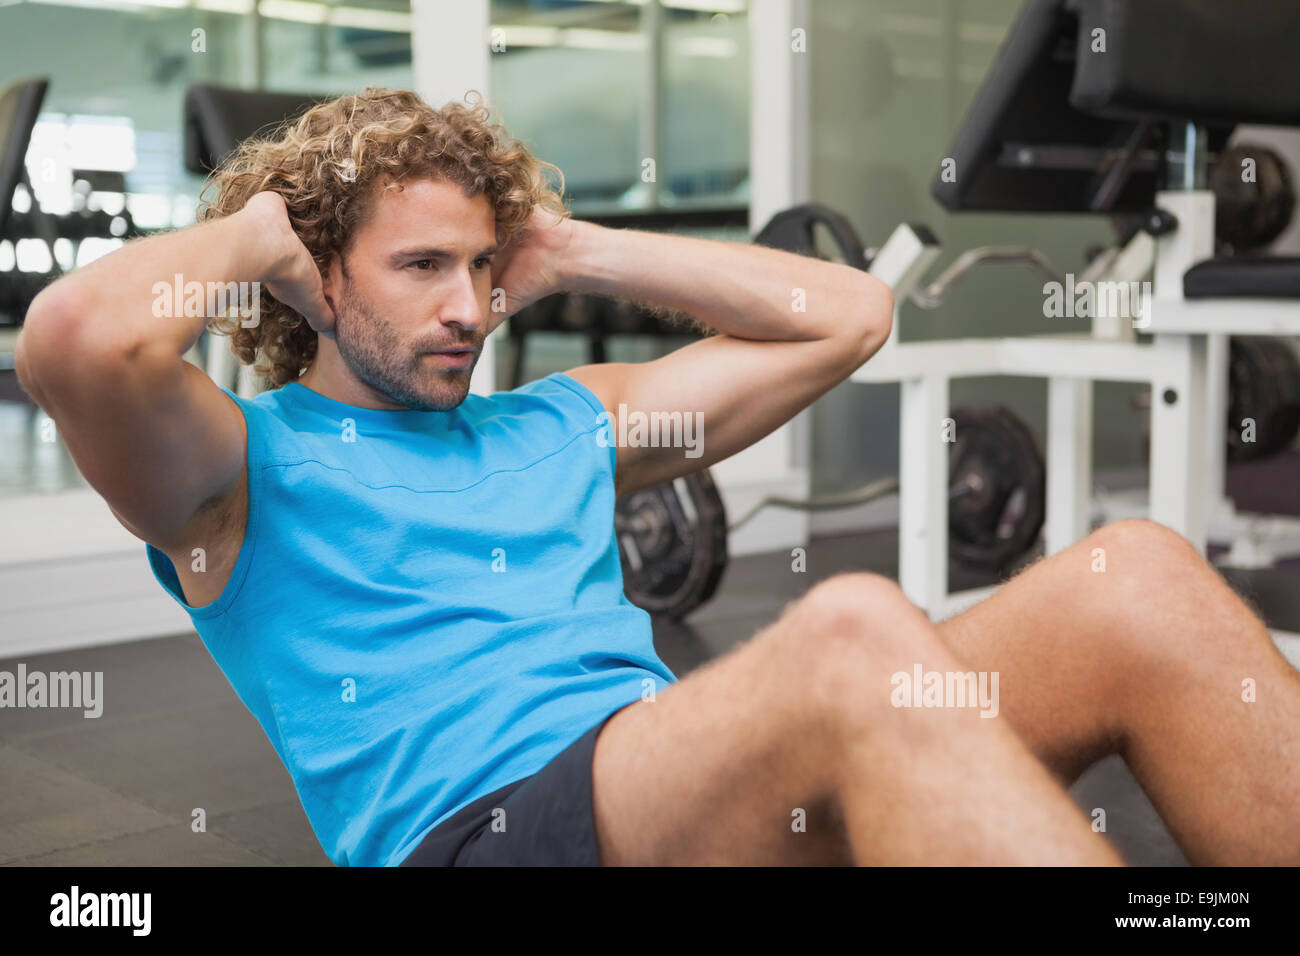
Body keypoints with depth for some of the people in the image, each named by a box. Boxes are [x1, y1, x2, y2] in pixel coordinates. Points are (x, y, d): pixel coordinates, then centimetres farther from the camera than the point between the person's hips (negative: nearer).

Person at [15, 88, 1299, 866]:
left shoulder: (558, 424, 28)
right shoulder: (249, 468, 11)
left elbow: (844, 315, 28)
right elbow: (82, 334, -13)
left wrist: (573, 254, 26)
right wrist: (255, 237, 7)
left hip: (711, 794, 7)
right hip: (471, 823, -6)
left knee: (1132, 579, -15)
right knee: (854, 629, -37)